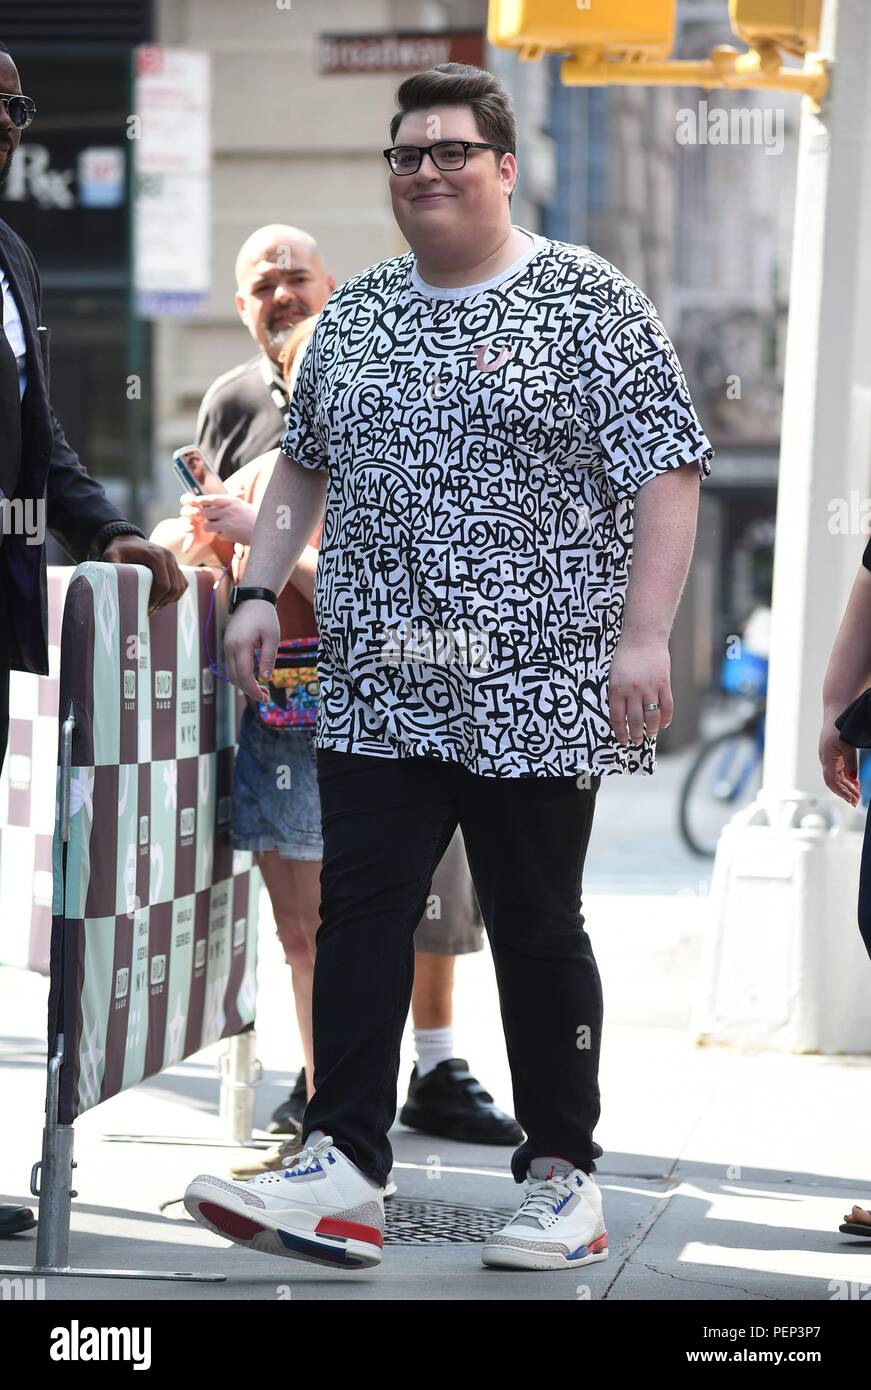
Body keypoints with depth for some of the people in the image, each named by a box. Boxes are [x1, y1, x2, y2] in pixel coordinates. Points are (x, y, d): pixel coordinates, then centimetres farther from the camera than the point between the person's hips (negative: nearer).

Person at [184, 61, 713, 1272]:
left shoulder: (589, 302, -3)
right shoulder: (355, 313, 14)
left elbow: (668, 472, -7)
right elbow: (302, 461, 23)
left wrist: (645, 634, -15)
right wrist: (261, 590, 12)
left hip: (535, 686, -5)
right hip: (376, 685, 5)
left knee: (537, 928, 2)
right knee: (360, 912, -2)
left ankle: (564, 1176, 13)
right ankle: (342, 1173, -1)